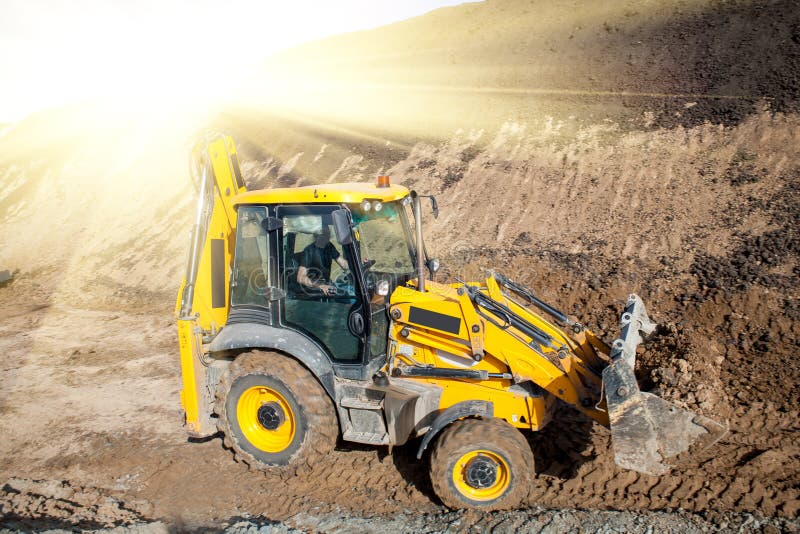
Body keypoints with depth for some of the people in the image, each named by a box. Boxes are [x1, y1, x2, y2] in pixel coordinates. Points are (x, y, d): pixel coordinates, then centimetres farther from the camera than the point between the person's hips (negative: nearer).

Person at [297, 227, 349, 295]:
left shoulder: (329, 247, 7)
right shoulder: (309, 251, -16)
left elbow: (344, 264, 12)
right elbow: (300, 278, -25)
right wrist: (320, 286, -38)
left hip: (327, 284, 7)